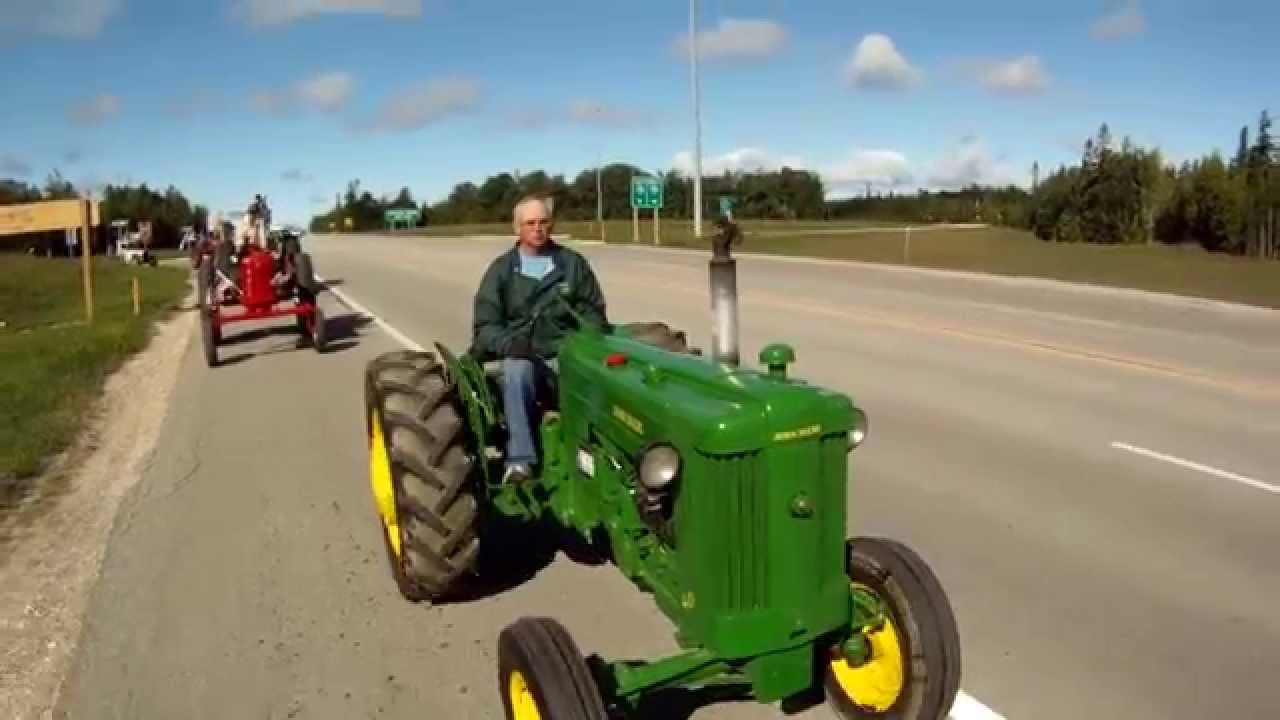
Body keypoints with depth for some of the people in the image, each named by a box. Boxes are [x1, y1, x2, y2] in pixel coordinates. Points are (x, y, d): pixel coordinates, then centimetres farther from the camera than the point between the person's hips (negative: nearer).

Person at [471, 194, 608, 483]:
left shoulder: (573, 264, 9)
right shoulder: (501, 270, 7)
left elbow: (594, 313, 10)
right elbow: (485, 325, 2)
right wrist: (509, 343, -20)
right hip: (521, 355, 0)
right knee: (516, 373, -36)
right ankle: (520, 459, -37)